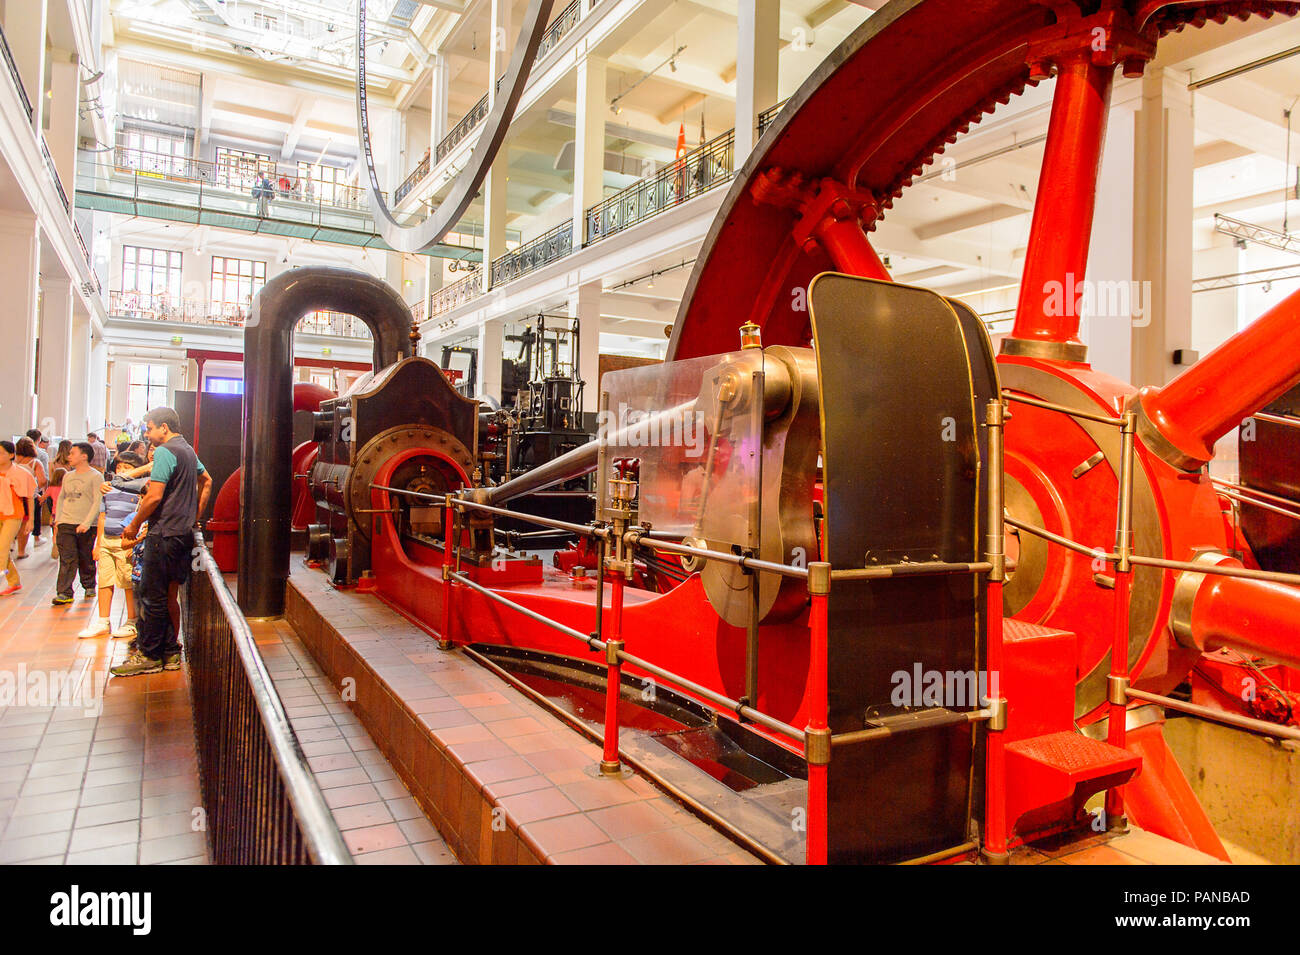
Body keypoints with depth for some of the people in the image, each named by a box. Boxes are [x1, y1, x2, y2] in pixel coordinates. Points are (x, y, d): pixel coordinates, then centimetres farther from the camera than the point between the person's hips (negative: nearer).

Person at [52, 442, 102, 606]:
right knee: (67, 558, -4)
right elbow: (61, 498, 21)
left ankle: (89, 586, 26)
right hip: (65, 524, 4)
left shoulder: (95, 476, -4)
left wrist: (87, 523, -18)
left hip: (86, 526, -4)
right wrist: (57, 519, 9)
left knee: (86, 559, 7)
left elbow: (97, 502, -10)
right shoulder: (68, 476, 14)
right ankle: (64, 593, -7)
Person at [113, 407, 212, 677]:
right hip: (184, 533, 9)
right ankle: (170, 653, 18)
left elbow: (155, 496, -19)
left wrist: (134, 525, -7)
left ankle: (149, 656, 7)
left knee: (152, 596, 0)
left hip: (164, 533, -9)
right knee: (169, 595, 13)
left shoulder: (164, 452, -13)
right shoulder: (189, 451, 15)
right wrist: (195, 517, 25)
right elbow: (207, 481, 27)